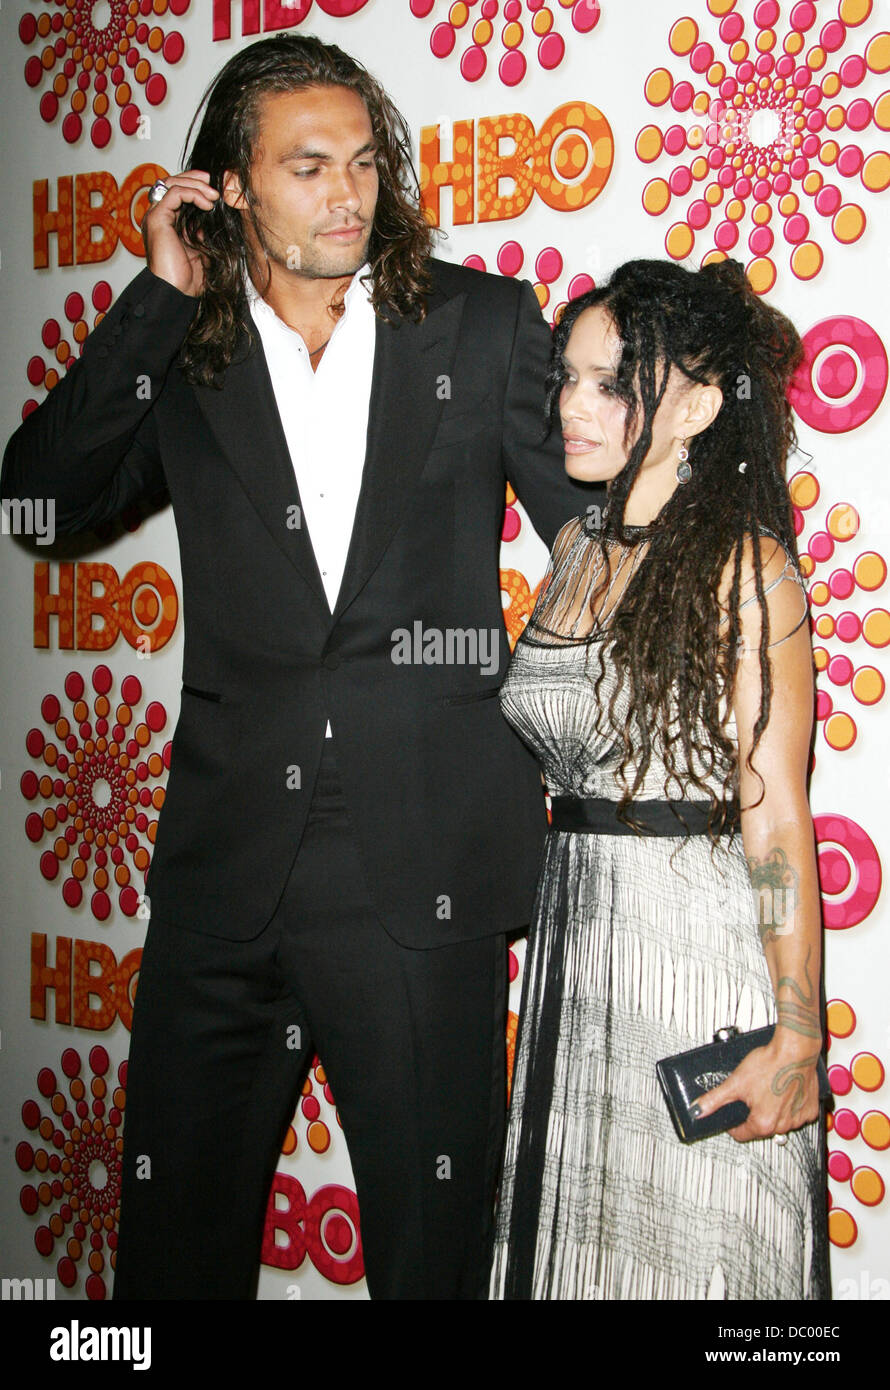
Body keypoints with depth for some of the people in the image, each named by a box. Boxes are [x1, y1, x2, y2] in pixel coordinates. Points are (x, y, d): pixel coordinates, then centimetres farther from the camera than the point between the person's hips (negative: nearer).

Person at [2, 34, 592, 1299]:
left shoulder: (484, 324, 5)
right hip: (226, 860, 2)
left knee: (433, 1238, 9)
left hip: (422, 866, -2)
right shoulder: (183, 356, 9)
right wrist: (159, 299, -2)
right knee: (177, 1231, 13)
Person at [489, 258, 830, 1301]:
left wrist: (796, 1041, -15)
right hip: (571, 948, 7)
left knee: (684, 1256, 8)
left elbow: (778, 822, -14)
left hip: (697, 951, -7)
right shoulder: (577, 549, 10)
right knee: (575, 1243, 17)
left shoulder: (743, 567, -12)